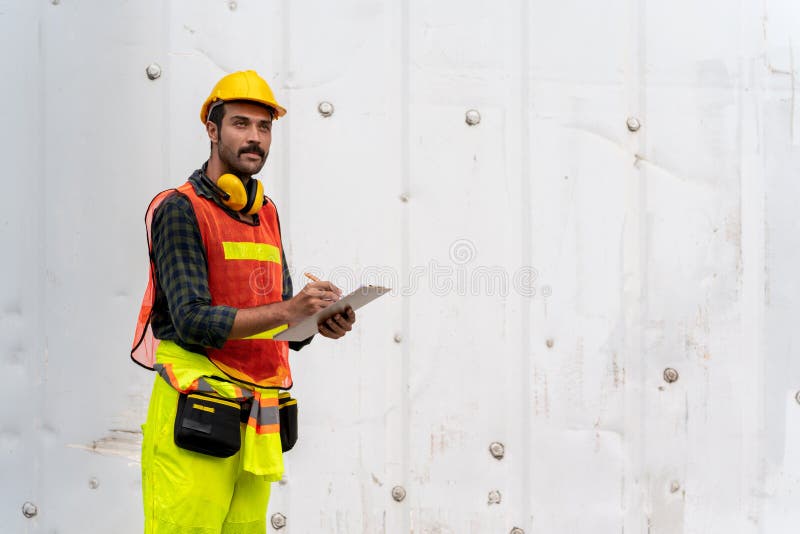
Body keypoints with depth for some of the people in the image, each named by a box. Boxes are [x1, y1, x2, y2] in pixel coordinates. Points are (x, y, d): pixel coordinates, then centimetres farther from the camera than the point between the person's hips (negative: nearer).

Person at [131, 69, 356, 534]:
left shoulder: (267, 214, 17)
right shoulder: (181, 209, -5)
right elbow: (193, 321, -16)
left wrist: (322, 323, -5)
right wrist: (287, 310, -24)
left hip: (259, 417, 6)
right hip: (197, 417, -6)